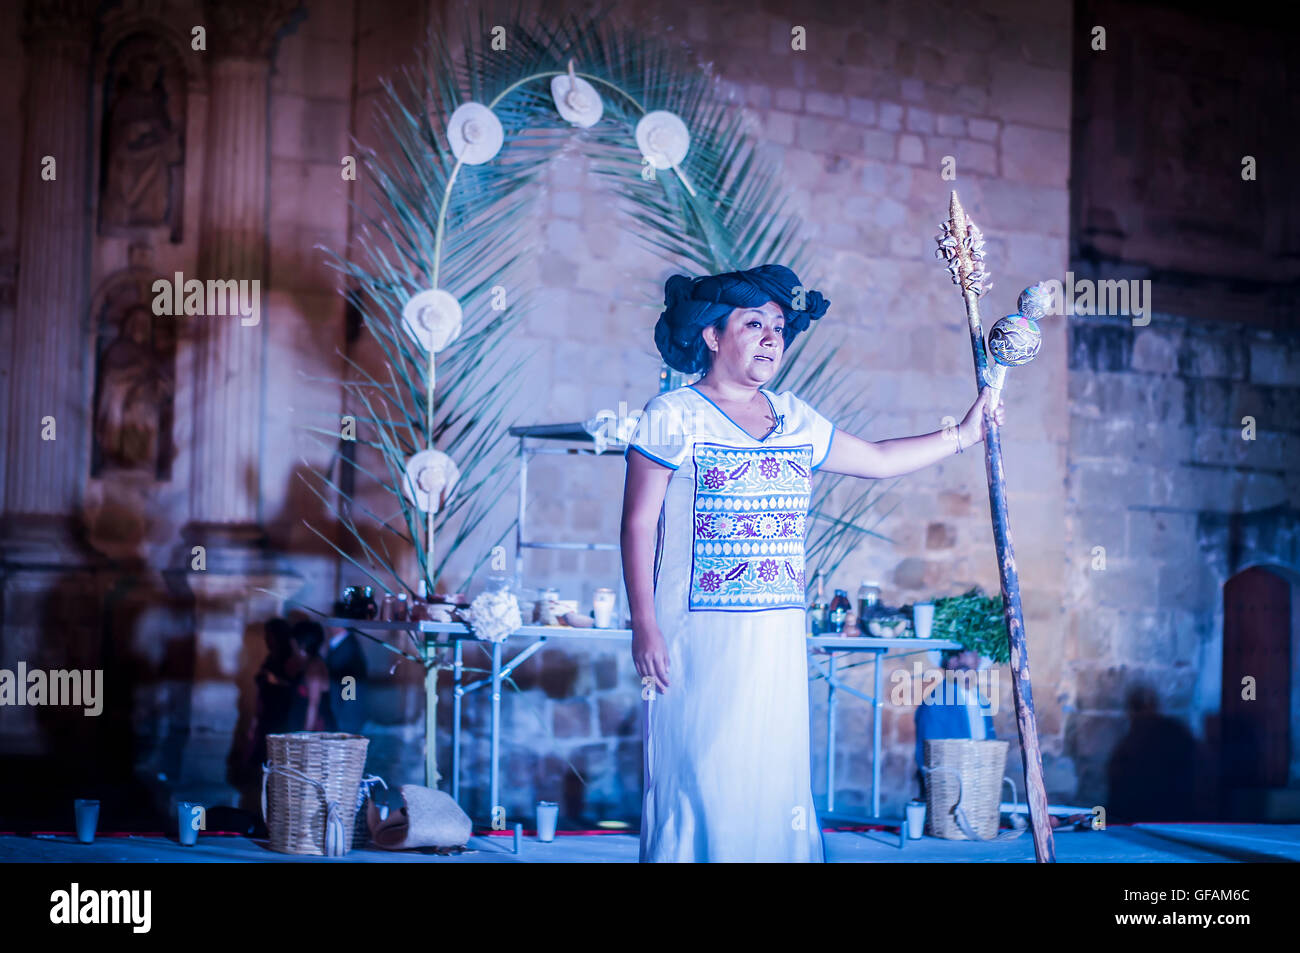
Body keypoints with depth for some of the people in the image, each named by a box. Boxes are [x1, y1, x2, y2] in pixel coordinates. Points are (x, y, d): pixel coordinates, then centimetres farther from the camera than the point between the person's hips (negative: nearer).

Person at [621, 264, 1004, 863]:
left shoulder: (795, 420, 14)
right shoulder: (674, 416, -3)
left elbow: (879, 460, 27)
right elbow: (638, 526, -6)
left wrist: (962, 436, 22)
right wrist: (643, 626, -13)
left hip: (777, 639, 6)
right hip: (697, 635, -6)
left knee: (774, 777, 5)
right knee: (697, 775, -7)